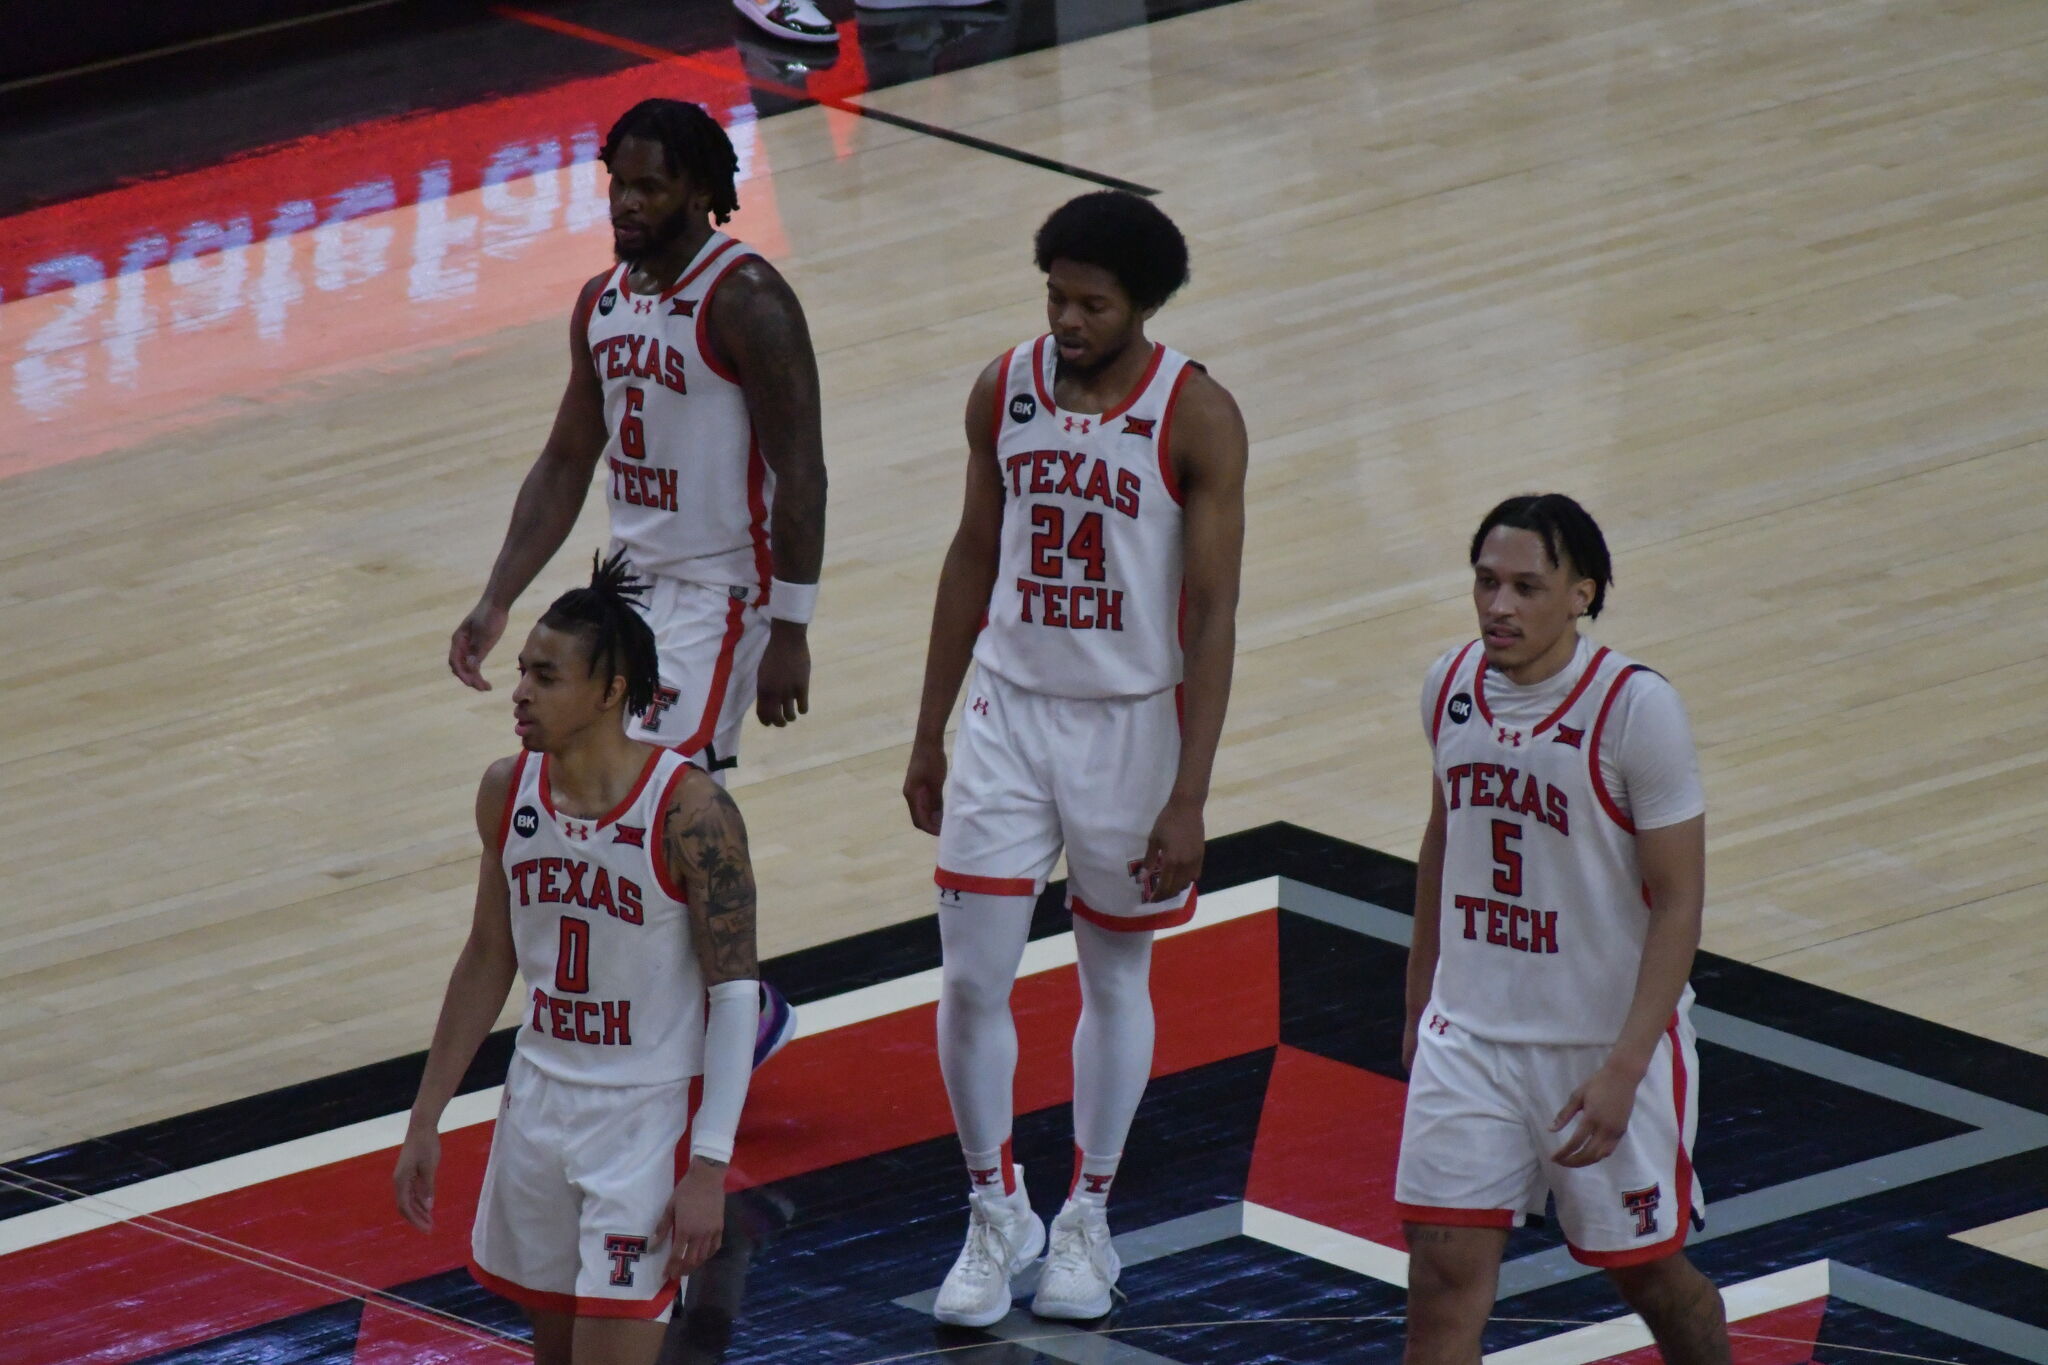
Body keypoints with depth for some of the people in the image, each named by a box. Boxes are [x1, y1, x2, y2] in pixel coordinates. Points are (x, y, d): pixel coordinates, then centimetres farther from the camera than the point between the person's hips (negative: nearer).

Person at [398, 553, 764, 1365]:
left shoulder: (689, 811, -19)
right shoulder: (507, 792, -2)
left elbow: (735, 995, -16)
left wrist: (709, 1167, -20)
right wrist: (426, 1121, 12)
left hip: (648, 1116, -6)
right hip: (539, 1105, 6)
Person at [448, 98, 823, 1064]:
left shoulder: (745, 301, -17)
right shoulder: (603, 302, 8)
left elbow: (800, 473, -17)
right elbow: (566, 462, 14)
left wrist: (789, 632, -20)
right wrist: (496, 603, 7)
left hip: (718, 589, -8)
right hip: (631, 577, 8)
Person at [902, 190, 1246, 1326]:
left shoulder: (1197, 418, -14)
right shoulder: (1005, 391, -2)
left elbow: (1213, 616, -13)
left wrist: (1190, 796, -17)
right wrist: (929, 734, 12)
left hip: (1132, 722, -3)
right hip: (1010, 710, 3)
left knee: (1115, 975, 11)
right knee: (970, 979, -2)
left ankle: (1086, 1222, 25)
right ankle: (995, 1214, 15)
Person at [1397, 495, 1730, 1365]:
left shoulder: (1636, 710, -19)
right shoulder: (1451, 686, -2)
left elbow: (1678, 902, -17)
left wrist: (1623, 1071, -24)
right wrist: (1419, 1002, 20)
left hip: (1607, 1042, -4)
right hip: (1470, 1033, 4)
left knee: (1648, 1274, 12)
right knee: (1444, 1271, -5)